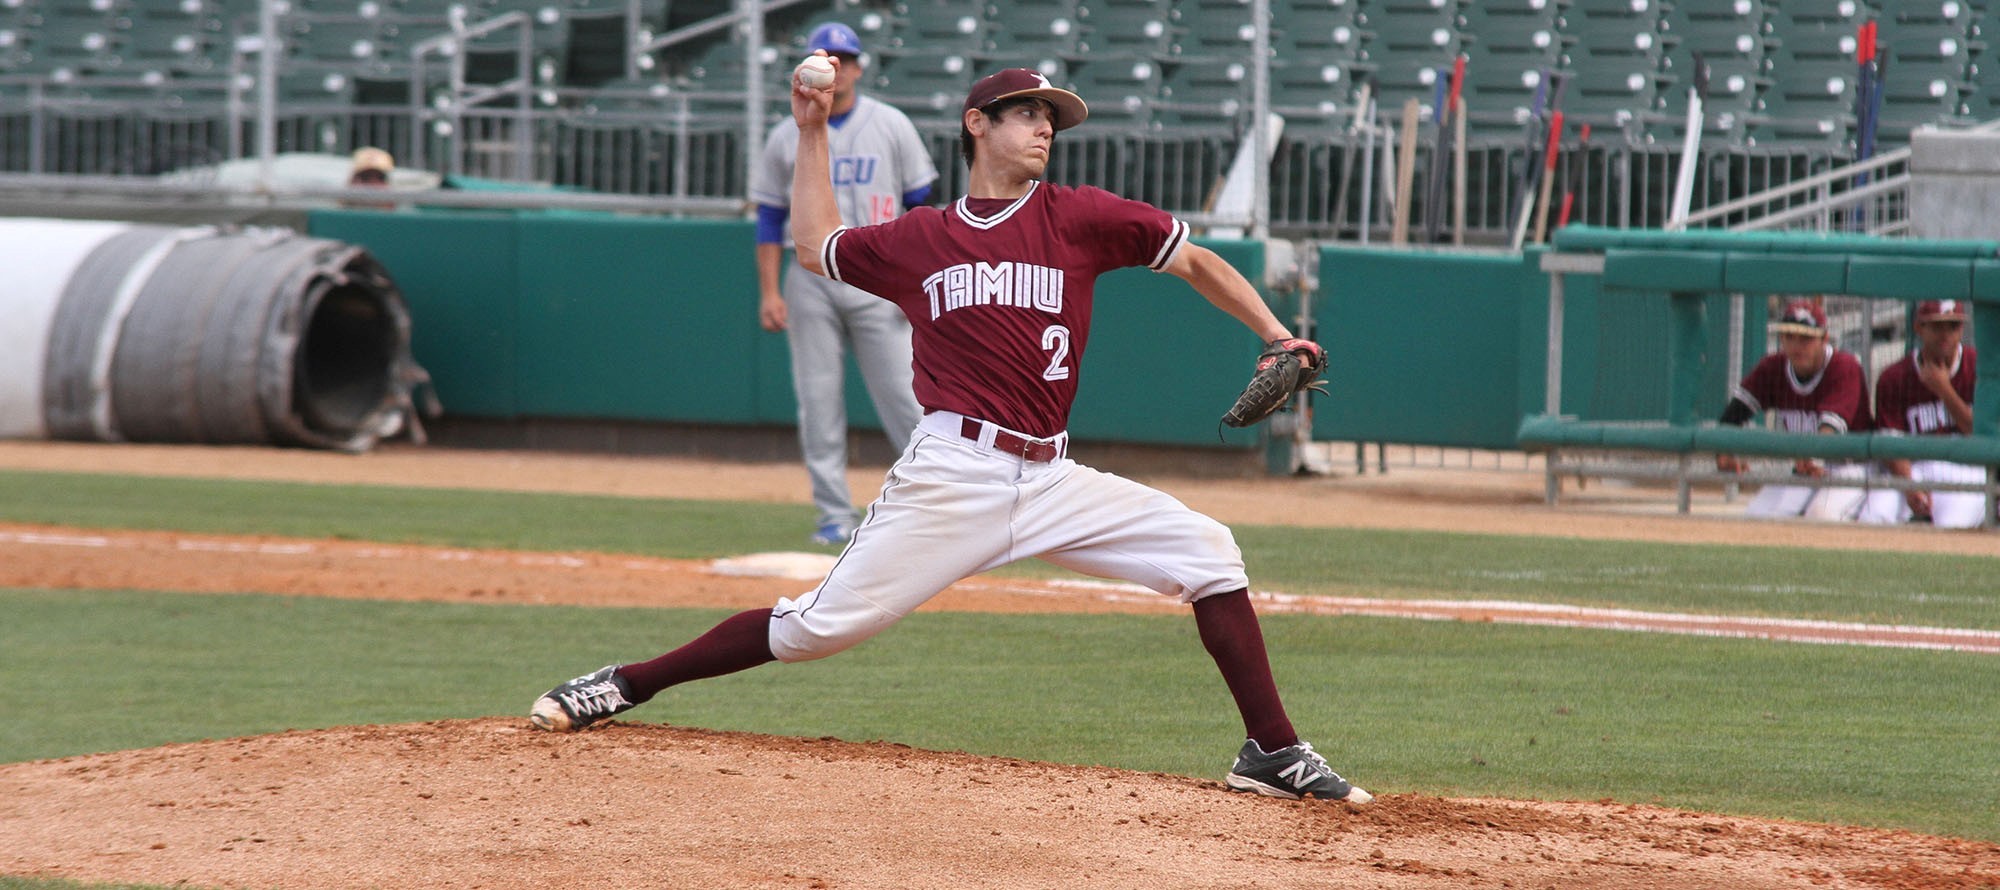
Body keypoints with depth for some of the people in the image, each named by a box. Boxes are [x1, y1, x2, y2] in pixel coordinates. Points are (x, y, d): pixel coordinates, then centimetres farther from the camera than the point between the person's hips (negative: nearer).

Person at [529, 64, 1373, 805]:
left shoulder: (1078, 217, 7)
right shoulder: (920, 240, 10)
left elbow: (1196, 261, 9)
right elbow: (816, 247, 27)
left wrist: (1276, 335, -3)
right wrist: (812, 134, 24)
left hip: (1051, 480, 2)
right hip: (949, 474, -2)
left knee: (1206, 553, -12)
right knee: (819, 625, -7)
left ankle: (1273, 754, -6)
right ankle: (623, 686, 4)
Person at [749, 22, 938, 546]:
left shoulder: (891, 127, 4)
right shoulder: (787, 138, 8)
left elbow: (919, 206, 5)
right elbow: (770, 218, 9)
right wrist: (769, 292, 0)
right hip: (811, 282, 2)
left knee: (901, 395, -6)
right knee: (818, 402, -1)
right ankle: (834, 516, 5)